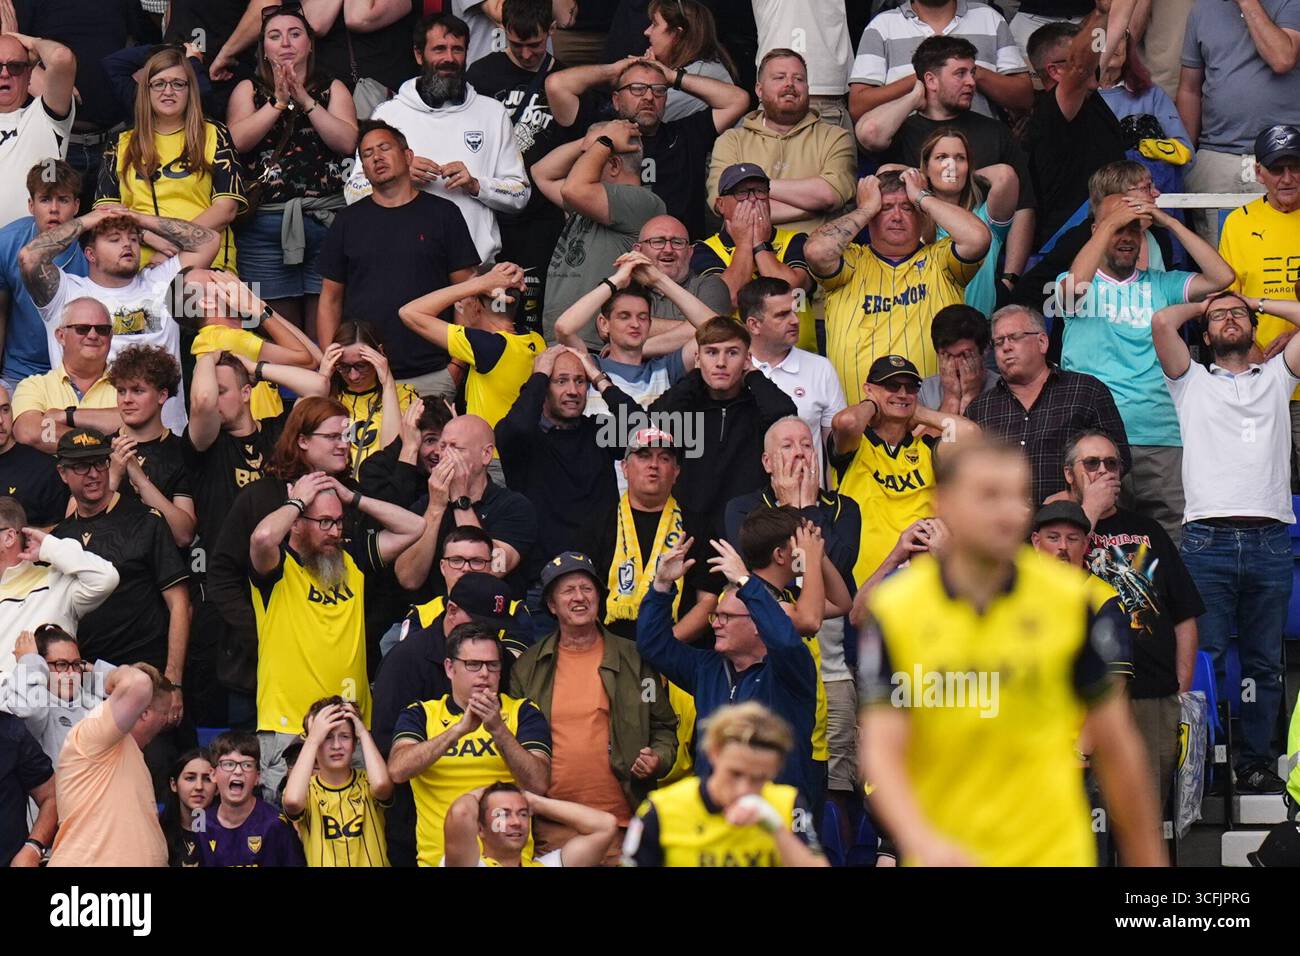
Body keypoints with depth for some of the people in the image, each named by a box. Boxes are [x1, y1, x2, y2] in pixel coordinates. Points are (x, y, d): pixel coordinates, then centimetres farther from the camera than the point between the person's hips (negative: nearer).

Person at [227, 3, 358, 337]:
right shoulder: (249, 90, 14)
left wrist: (306, 102, -7)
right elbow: (238, 140, -4)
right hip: (266, 223, 0)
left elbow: (347, 141, -2)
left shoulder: (332, 90, 15)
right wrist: (279, 102, -9)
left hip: (326, 220, 0)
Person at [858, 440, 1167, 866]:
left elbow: (1114, 749, 5)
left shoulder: (1069, 600, -2)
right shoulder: (894, 611, -5)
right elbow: (881, 755, -11)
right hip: (947, 860, 1)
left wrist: (1148, 860, 7)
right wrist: (924, 843, -29)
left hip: (1054, 855, 0)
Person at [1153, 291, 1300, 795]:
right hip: (1208, 539, -2)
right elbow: (1163, 322, 2)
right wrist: (1201, 303, 21)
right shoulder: (1192, 381, 16)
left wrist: (1257, 302, 24)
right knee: (1204, 659, -7)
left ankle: (1256, 762, 8)